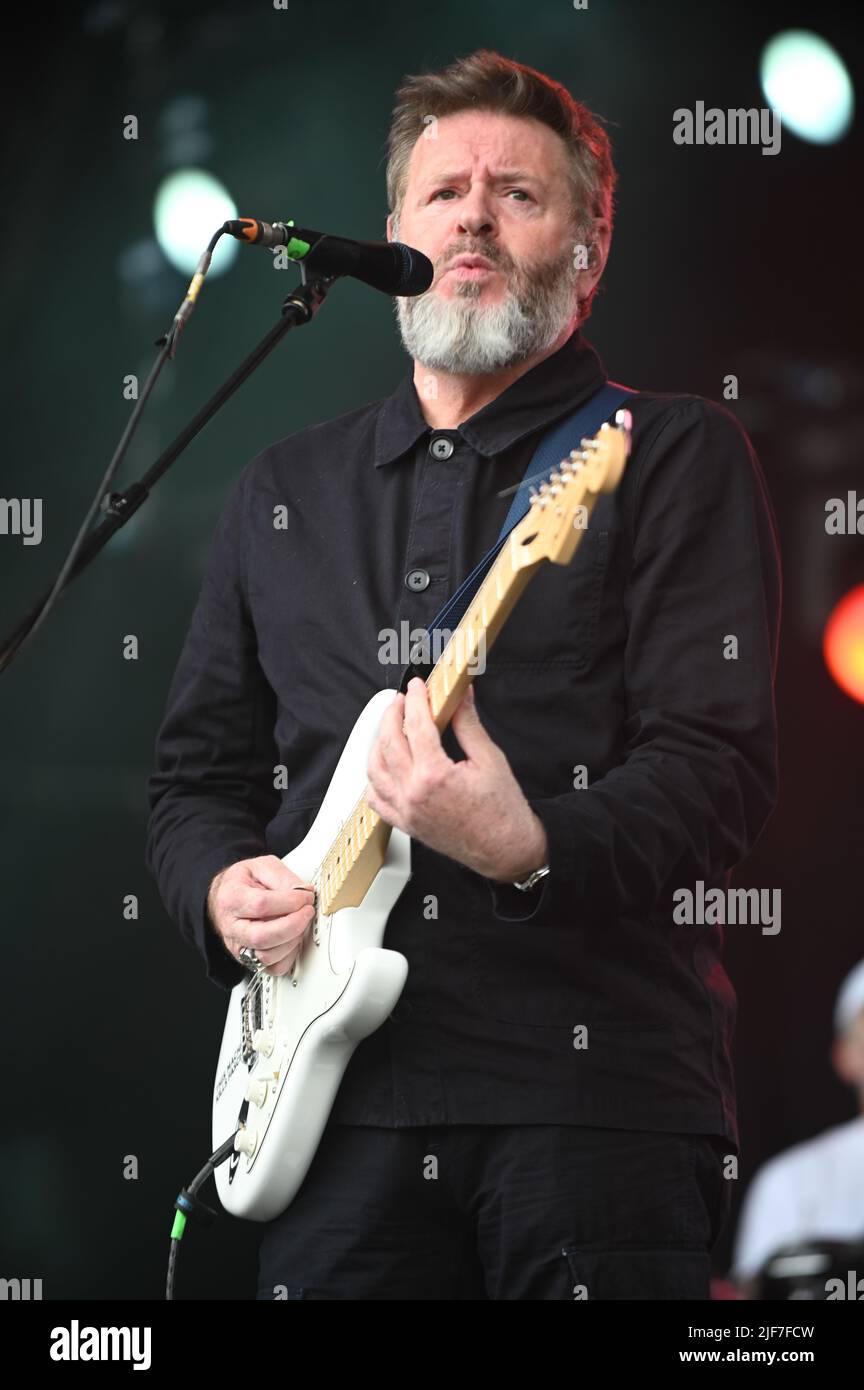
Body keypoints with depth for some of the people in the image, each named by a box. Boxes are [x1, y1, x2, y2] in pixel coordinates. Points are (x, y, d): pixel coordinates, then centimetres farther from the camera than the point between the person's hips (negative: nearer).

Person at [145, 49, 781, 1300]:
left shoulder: (677, 459, 3)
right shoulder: (285, 490, 19)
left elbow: (718, 772, -7)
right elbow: (197, 769, 23)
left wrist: (529, 851, -24)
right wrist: (223, 886, 2)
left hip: (593, 1093, -4)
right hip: (344, 1089, 4)